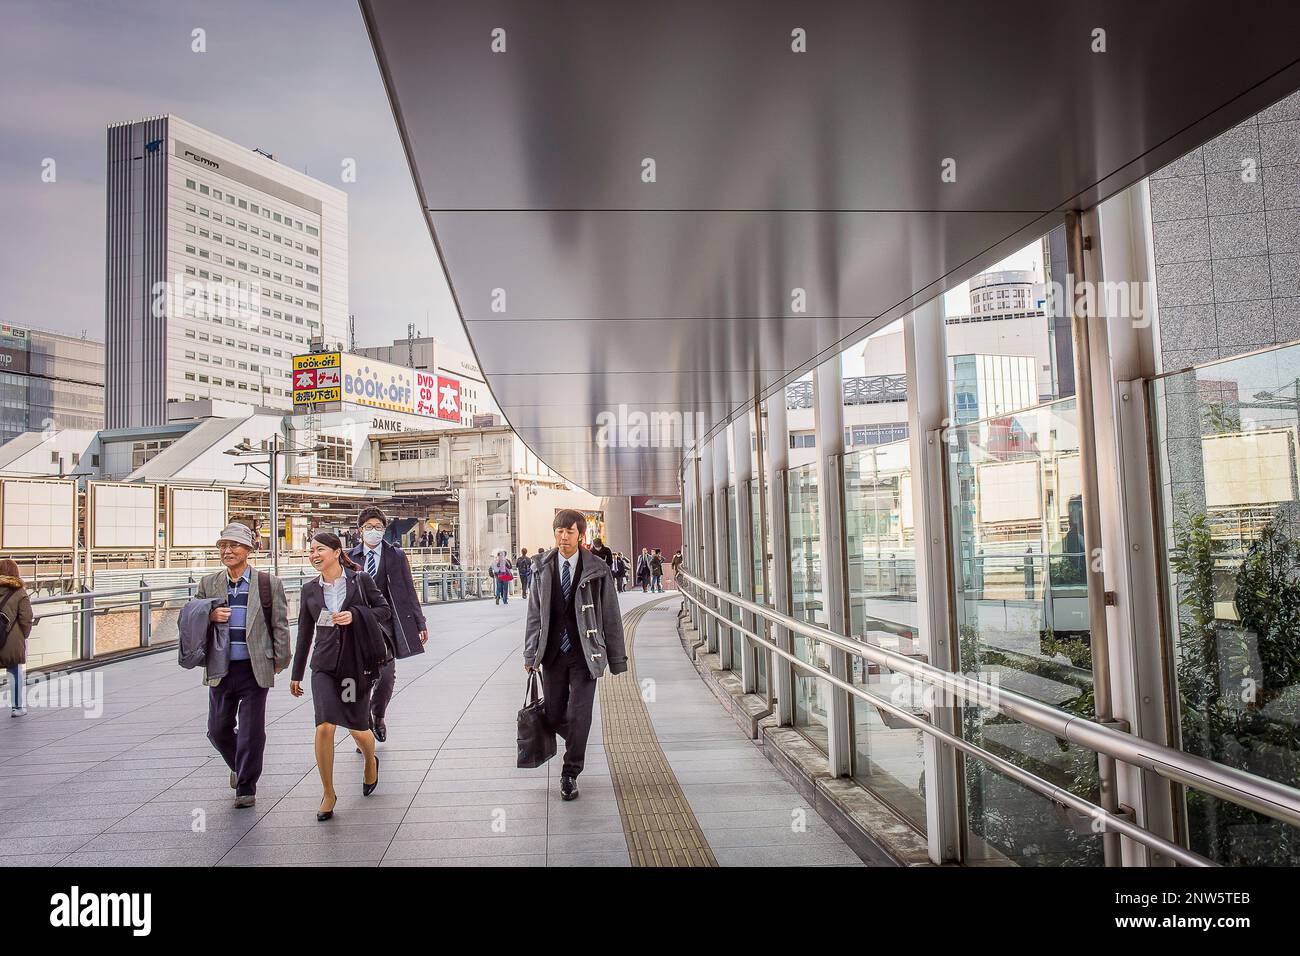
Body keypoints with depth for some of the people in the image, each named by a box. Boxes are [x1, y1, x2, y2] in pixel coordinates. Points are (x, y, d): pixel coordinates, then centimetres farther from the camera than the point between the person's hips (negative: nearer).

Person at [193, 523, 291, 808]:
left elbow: (280, 625, 0)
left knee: (251, 732, 0)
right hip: (220, 670, 4)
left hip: (255, 669, -4)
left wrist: (280, 660, -3)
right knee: (218, 729, 14)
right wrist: (209, 616, -11)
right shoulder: (208, 584, 6)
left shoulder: (268, 583, -3)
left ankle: (246, 788, 16)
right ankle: (239, 767, 42)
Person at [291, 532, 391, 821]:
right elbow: (305, 632, 13)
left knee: (358, 728, 6)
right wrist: (296, 674, 17)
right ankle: (328, 793, 5)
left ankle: (371, 762, 41)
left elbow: (384, 611, 1)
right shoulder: (310, 590, 6)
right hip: (325, 665, 2)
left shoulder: (360, 579, -3)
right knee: (324, 727, -12)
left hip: (356, 663, -2)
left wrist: (355, 615, -17)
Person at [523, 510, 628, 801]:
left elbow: (611, 616, -1)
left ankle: (570, 775, 13)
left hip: (584, 655, -2)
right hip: (552, 655, 3)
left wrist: (617, 658, 0)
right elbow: (534, 615, 7)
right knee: (554, 716, 9)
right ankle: (576, 744, 41)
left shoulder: (597, 571, -4)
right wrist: (531, 654, 1)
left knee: (579, 717, -4)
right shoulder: (543, 571, 3)